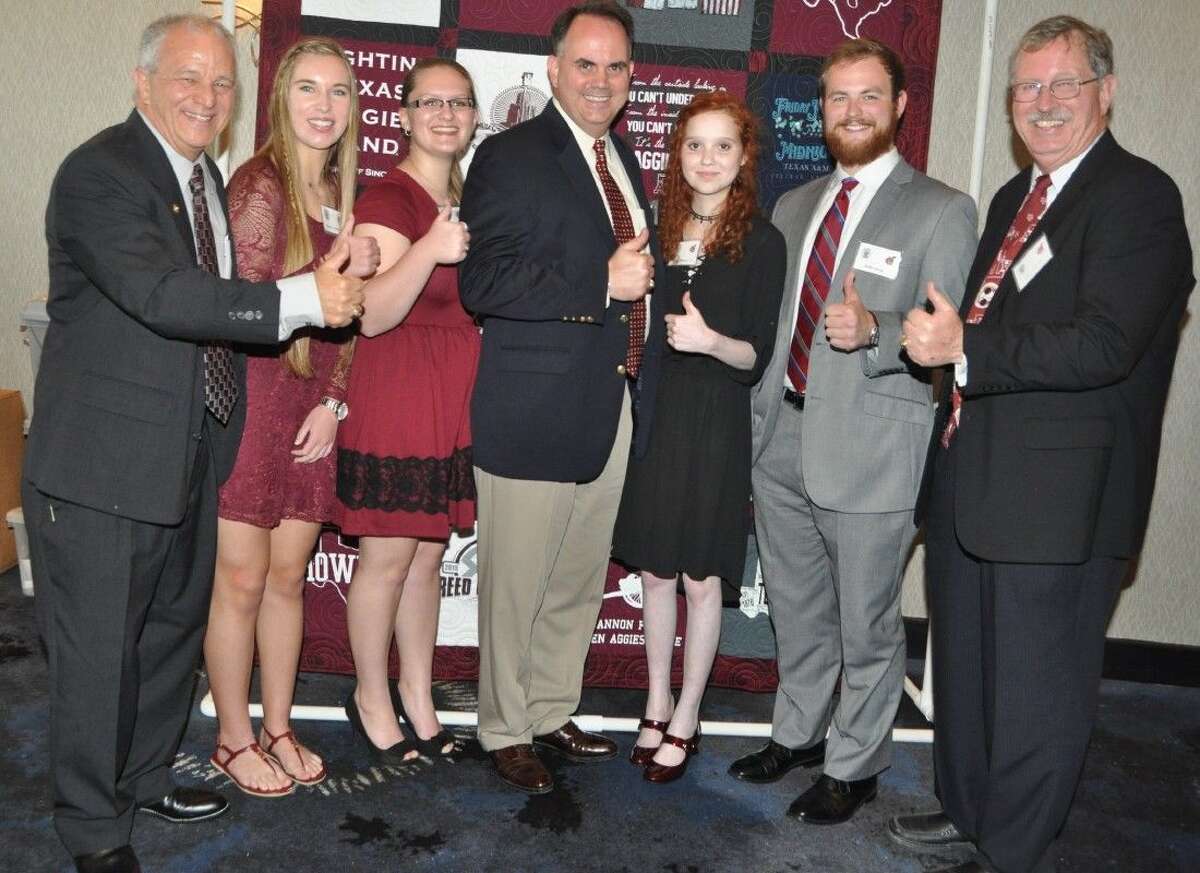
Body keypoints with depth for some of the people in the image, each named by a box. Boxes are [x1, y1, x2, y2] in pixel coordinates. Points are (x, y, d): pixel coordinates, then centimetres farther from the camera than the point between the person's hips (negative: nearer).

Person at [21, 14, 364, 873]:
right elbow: (161, 294, -29)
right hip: (104, 459, -9)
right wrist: (302, 300, -31)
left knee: (174, 626, 21)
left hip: (190, 450, 9)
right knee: (99, 648, 5)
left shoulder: (206, 176, 12)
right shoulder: (100, 173, -16)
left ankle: (146, 776, 41)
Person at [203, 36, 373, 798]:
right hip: (249, 405, -6)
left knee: (288, 578, 14)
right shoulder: (260, 184, -11)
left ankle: (278, 729, 28)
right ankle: (235, 740, 22)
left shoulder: (342, 191, 11)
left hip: (312, 415, 6)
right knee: (242, 582, 5)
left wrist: (333, 403, 1)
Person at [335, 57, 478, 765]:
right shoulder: (390, 198, -12)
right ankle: (373, 698, 22)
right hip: (396, 397, -8)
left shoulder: (465, 198, 14)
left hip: (455, 400, 8)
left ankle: (418, 694, 29)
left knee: (429, 553, 15)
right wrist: (430, 249, -32)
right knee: (388, 558, 3)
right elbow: (372, 314, -20)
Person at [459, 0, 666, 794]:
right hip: (535, 412, -7)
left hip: (617, 408, 7)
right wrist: (603, 282, -23)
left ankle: (552, 712, 34)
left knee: (581, 581, 17)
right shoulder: (511, 157, -8)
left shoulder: (625, 161, 16)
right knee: (516, 585, 5)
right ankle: (506, 731, 23)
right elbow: (483, 283, -19)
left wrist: (647, 277, 7)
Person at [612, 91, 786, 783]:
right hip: (655, 415, 4)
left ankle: (685, 719, 21)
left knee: (701, 576, 5)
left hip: (716, 424, -4)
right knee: (655, 570, 11)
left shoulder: (761, 241, -6)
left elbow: (758, 356, -9)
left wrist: (711, 341, -26)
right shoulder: (660, 229, 6)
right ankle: (657, 707, 28)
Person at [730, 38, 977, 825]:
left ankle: (854, 766, 28)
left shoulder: (942, 212, -5)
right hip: (782, 443, 6)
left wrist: (874, 331, -28)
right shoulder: (793, 207, 12)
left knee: (866, 624, 8)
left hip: (871, 456, -5)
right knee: (797, 611, 20)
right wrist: (759, 423, 13)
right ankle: (798, 732, 40)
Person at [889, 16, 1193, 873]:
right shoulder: (1013, 198, 16)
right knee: (964, 665, 22)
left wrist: (964, 349, -24)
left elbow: (1103, 345, -24)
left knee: (1035, 689, 4)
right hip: (972, 475, 9)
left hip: (1059, 491, -9)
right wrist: (935, 339, 3)